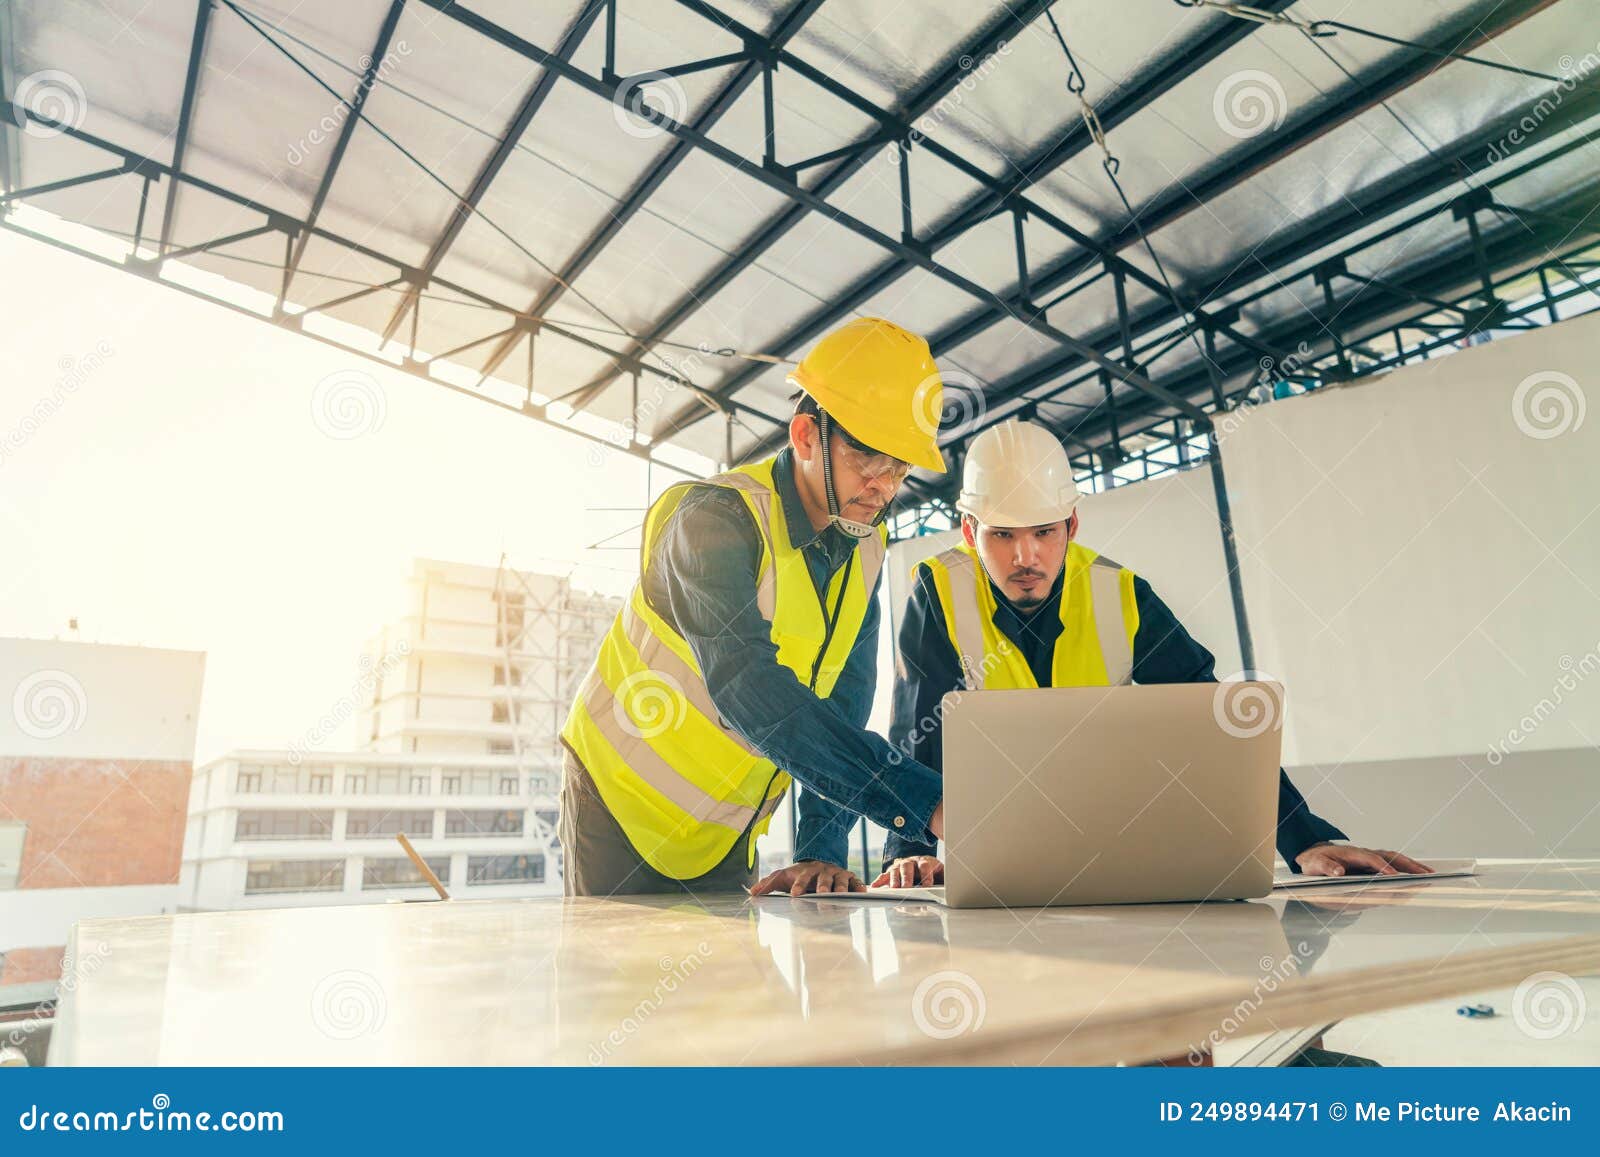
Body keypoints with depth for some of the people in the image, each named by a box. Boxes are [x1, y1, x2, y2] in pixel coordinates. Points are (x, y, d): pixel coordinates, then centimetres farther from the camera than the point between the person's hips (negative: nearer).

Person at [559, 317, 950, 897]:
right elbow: (751, 691, -42)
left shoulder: (865, 551, -5)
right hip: (623, 810, -5)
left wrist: (821, 851, -18)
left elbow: (840, 709, -6)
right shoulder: (715, 519, -27)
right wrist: (922, 801, -47)